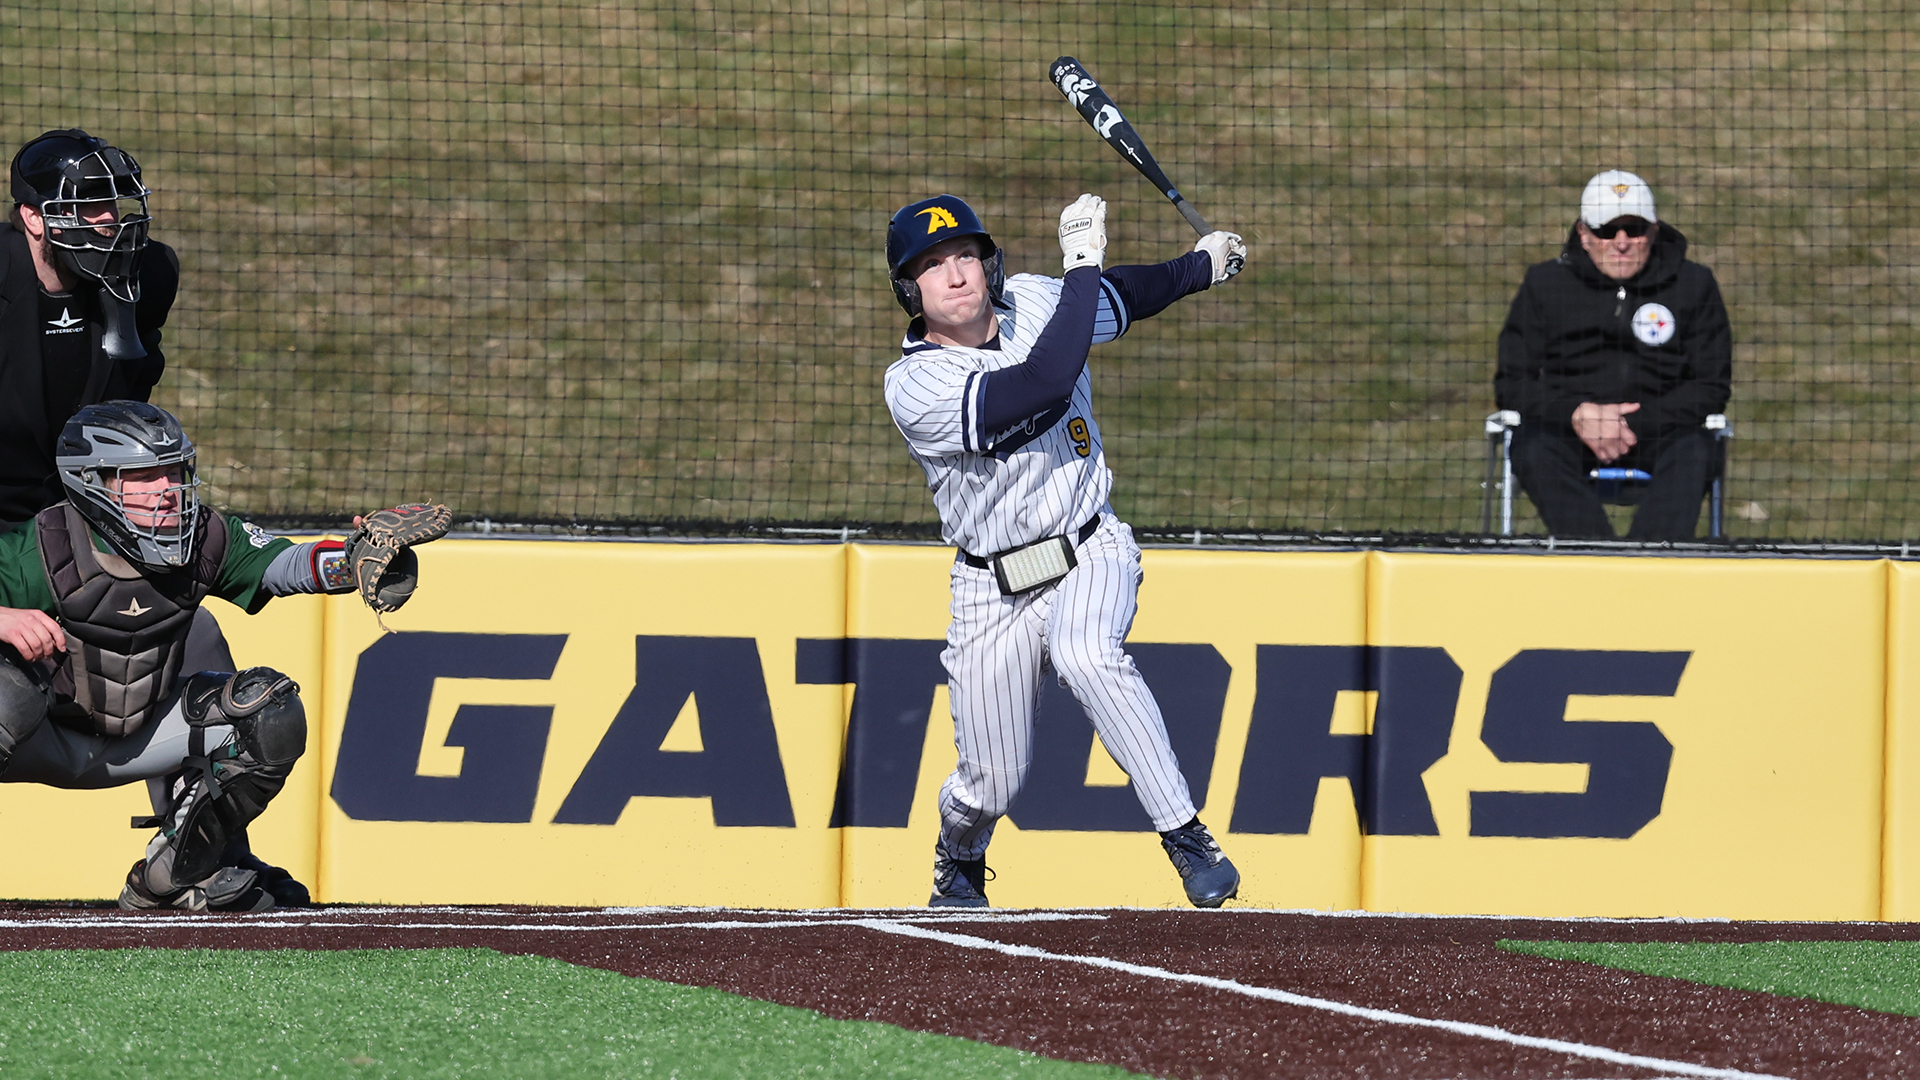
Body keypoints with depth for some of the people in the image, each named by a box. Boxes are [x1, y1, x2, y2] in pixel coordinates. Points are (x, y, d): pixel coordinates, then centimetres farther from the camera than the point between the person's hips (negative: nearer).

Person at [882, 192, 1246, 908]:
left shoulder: (1034, 303, -3)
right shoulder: (914, 387, -20)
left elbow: (1119, 300, 21)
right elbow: (1043, 383, -33)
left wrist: (1201, 265, 31)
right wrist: (1082, 262, -28)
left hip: (1089, 553, 1)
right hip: (993, 589, -1)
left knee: (1086, 655, -34)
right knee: (990, 785, 1)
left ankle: (1186, 835, -28)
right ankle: (958, 863, 38)